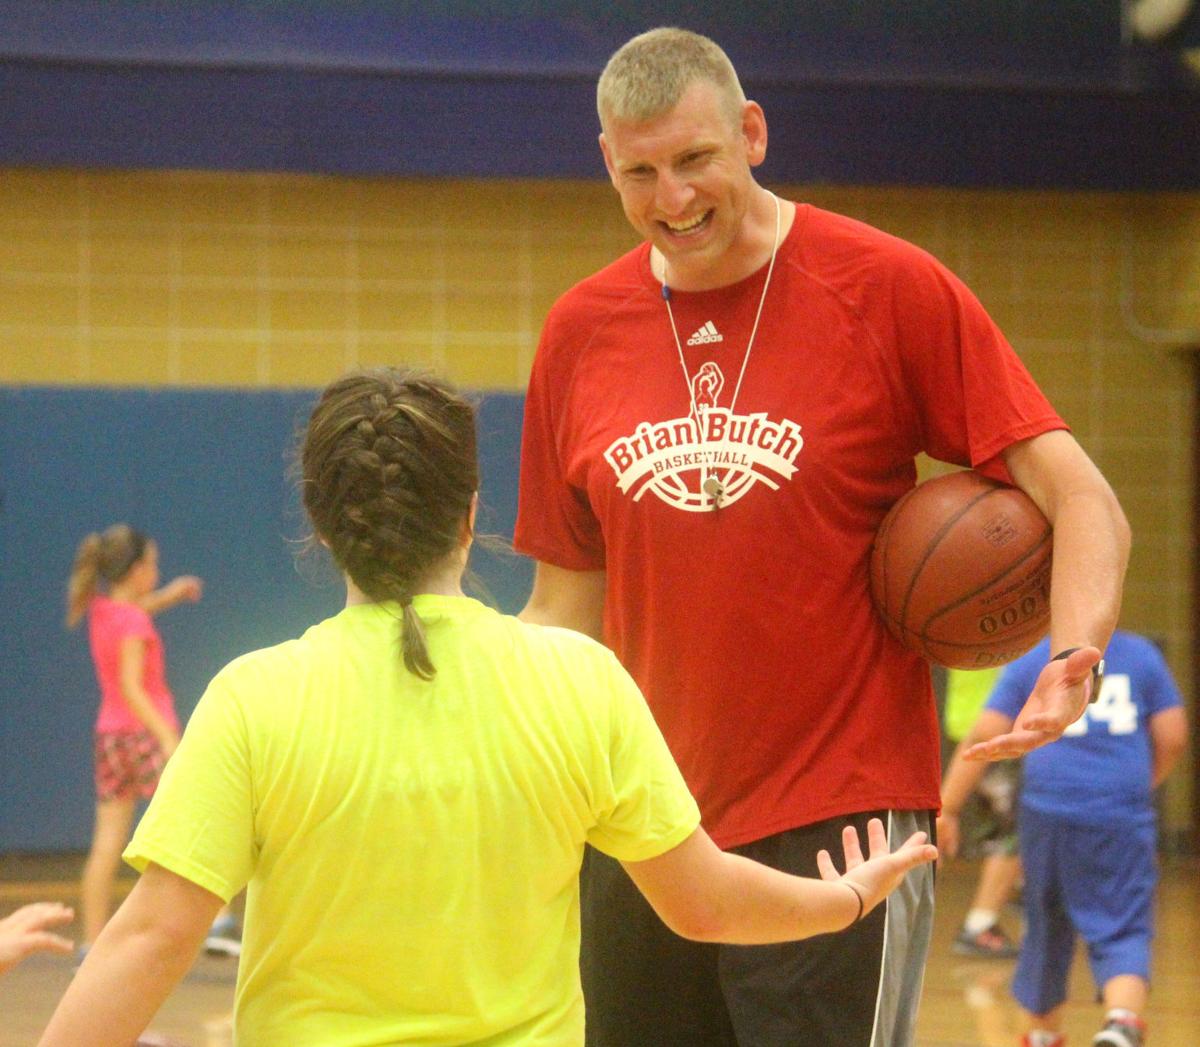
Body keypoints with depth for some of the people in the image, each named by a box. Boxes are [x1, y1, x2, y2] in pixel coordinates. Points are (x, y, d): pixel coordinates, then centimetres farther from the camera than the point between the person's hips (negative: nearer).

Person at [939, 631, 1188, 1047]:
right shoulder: (1141, 655, 7)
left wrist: (945, 809, 2)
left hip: (1049, 809, 1)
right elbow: (1173, 739, 4)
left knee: (1047, 926, 19)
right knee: (1124, 932, -1)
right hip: (1123, 816, -1)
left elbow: (982, 737, -1)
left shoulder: (1031, 660, 5)